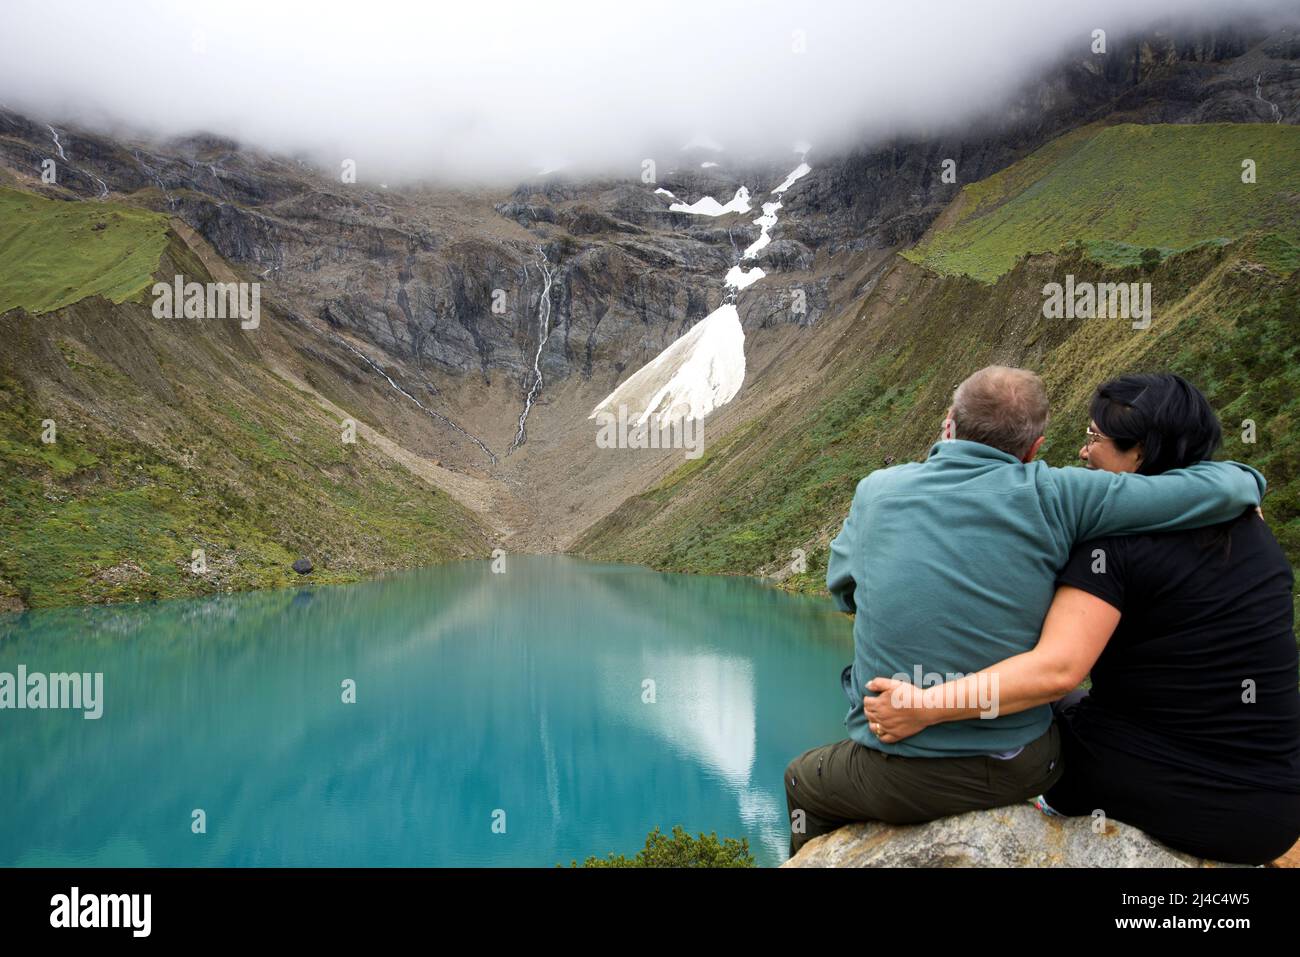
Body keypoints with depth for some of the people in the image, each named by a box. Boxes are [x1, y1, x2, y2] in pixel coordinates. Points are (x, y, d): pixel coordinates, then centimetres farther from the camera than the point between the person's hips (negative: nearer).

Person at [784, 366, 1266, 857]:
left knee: (802, 779, 32)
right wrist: (1245, 478, 13)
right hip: (1022, 770, 2)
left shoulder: (876, 490, -6)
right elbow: (1221, 488, -9)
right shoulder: (1050, 496, -12)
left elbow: (841, 589, 11)